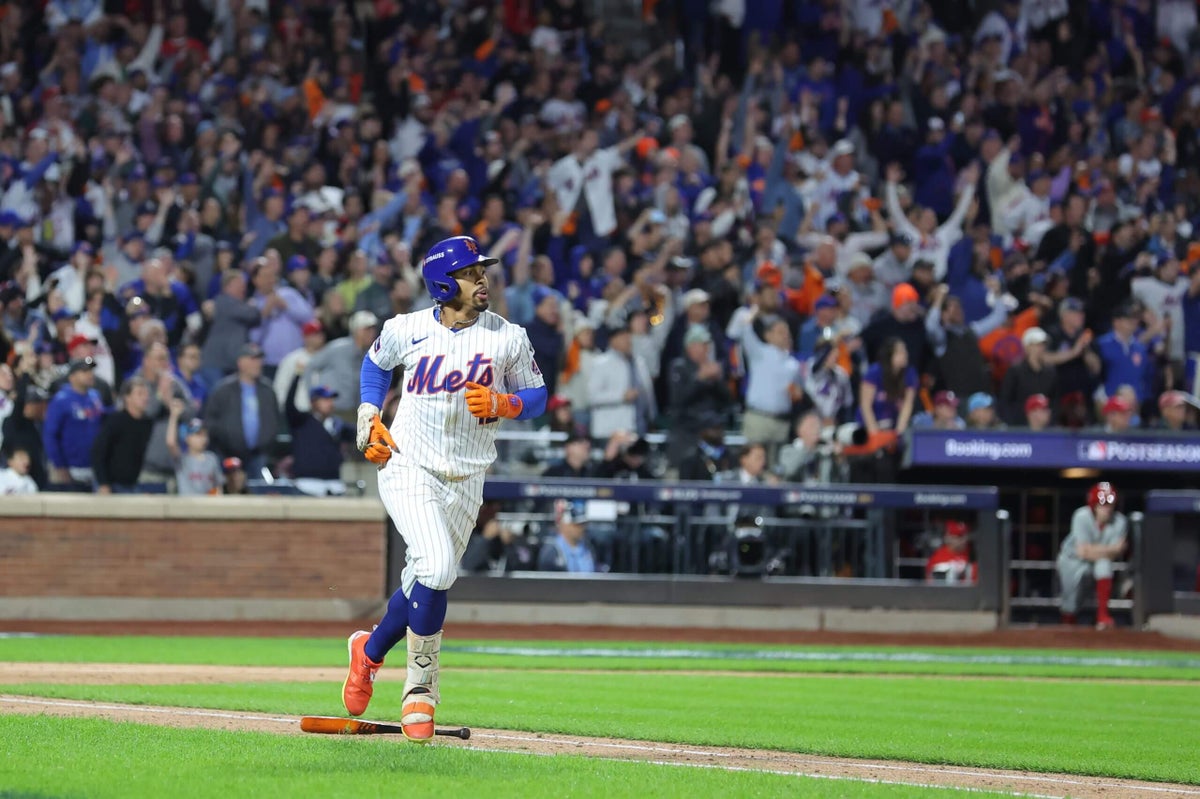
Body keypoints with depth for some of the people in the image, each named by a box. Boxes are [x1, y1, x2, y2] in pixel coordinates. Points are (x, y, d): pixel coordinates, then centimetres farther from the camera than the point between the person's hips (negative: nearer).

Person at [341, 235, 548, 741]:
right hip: (407, 467, -3)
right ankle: (421, 686, -6)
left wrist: (503, 404, -15)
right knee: (436, 567, -22)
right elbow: (376, 362, 17)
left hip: (465, 480, 3)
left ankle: (370, 650, 36)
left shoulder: (508, 339, -3)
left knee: (425, 581, 7)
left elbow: (536, 396, 6)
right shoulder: (406, 330, -3)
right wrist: (368, 414, 3)